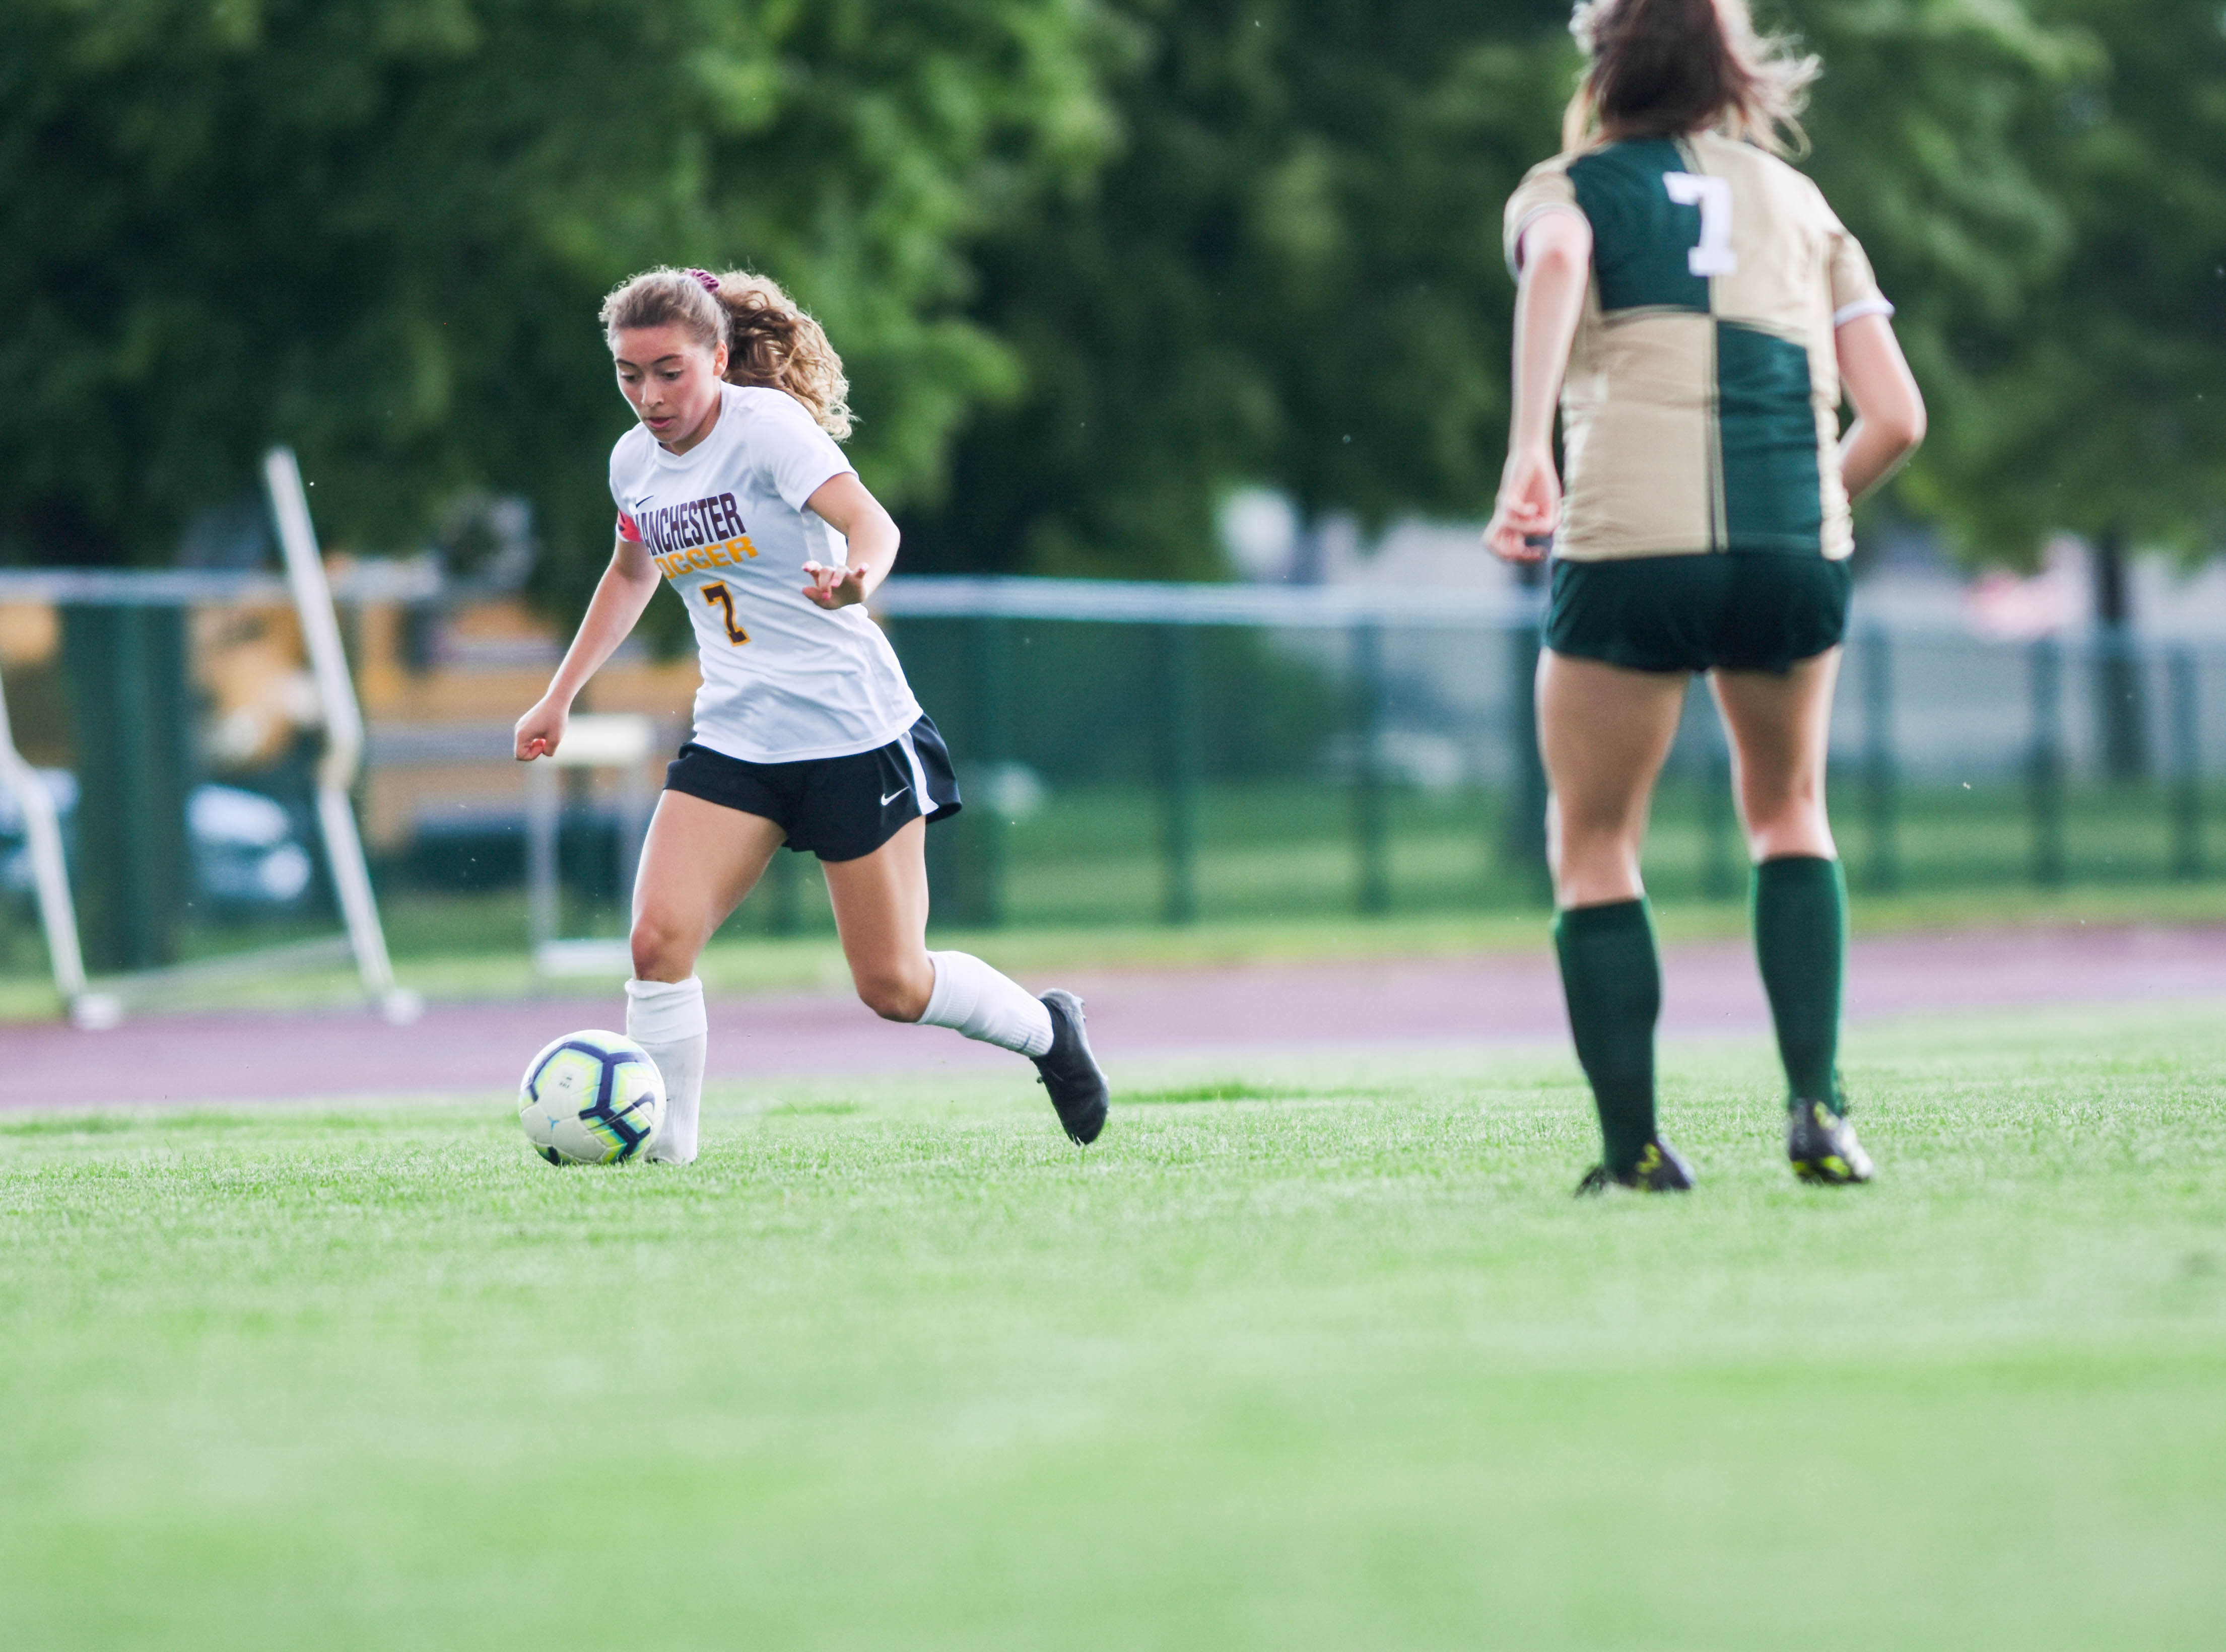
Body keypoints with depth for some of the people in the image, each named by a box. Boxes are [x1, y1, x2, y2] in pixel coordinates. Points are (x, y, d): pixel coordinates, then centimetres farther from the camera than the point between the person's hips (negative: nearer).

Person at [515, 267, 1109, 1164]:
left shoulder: (767, 425, -15)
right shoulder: (634, 463, 4)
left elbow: (871, 522, -30)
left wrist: (854, 575, -54)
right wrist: (559, 696, 24)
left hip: (855, 730, -5)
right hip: (734, 742, 5)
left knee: (893, 986, 1)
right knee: (660, 938, -16)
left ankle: (1047, 1031, 29)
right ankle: (662, 1148, -3)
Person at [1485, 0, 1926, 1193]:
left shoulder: (1568, 188, 14)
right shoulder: (1800, 203, 22)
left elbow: (1556, 258, -13)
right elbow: (1897, 418, 13)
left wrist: (1526, 455, -21)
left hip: (1628, 546, -3)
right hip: (1797, 549, 3)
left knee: (1594, 847, 14)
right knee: (1789, 816, 25)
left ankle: (1633, 1150, 7)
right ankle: (1815, 1107, 10)